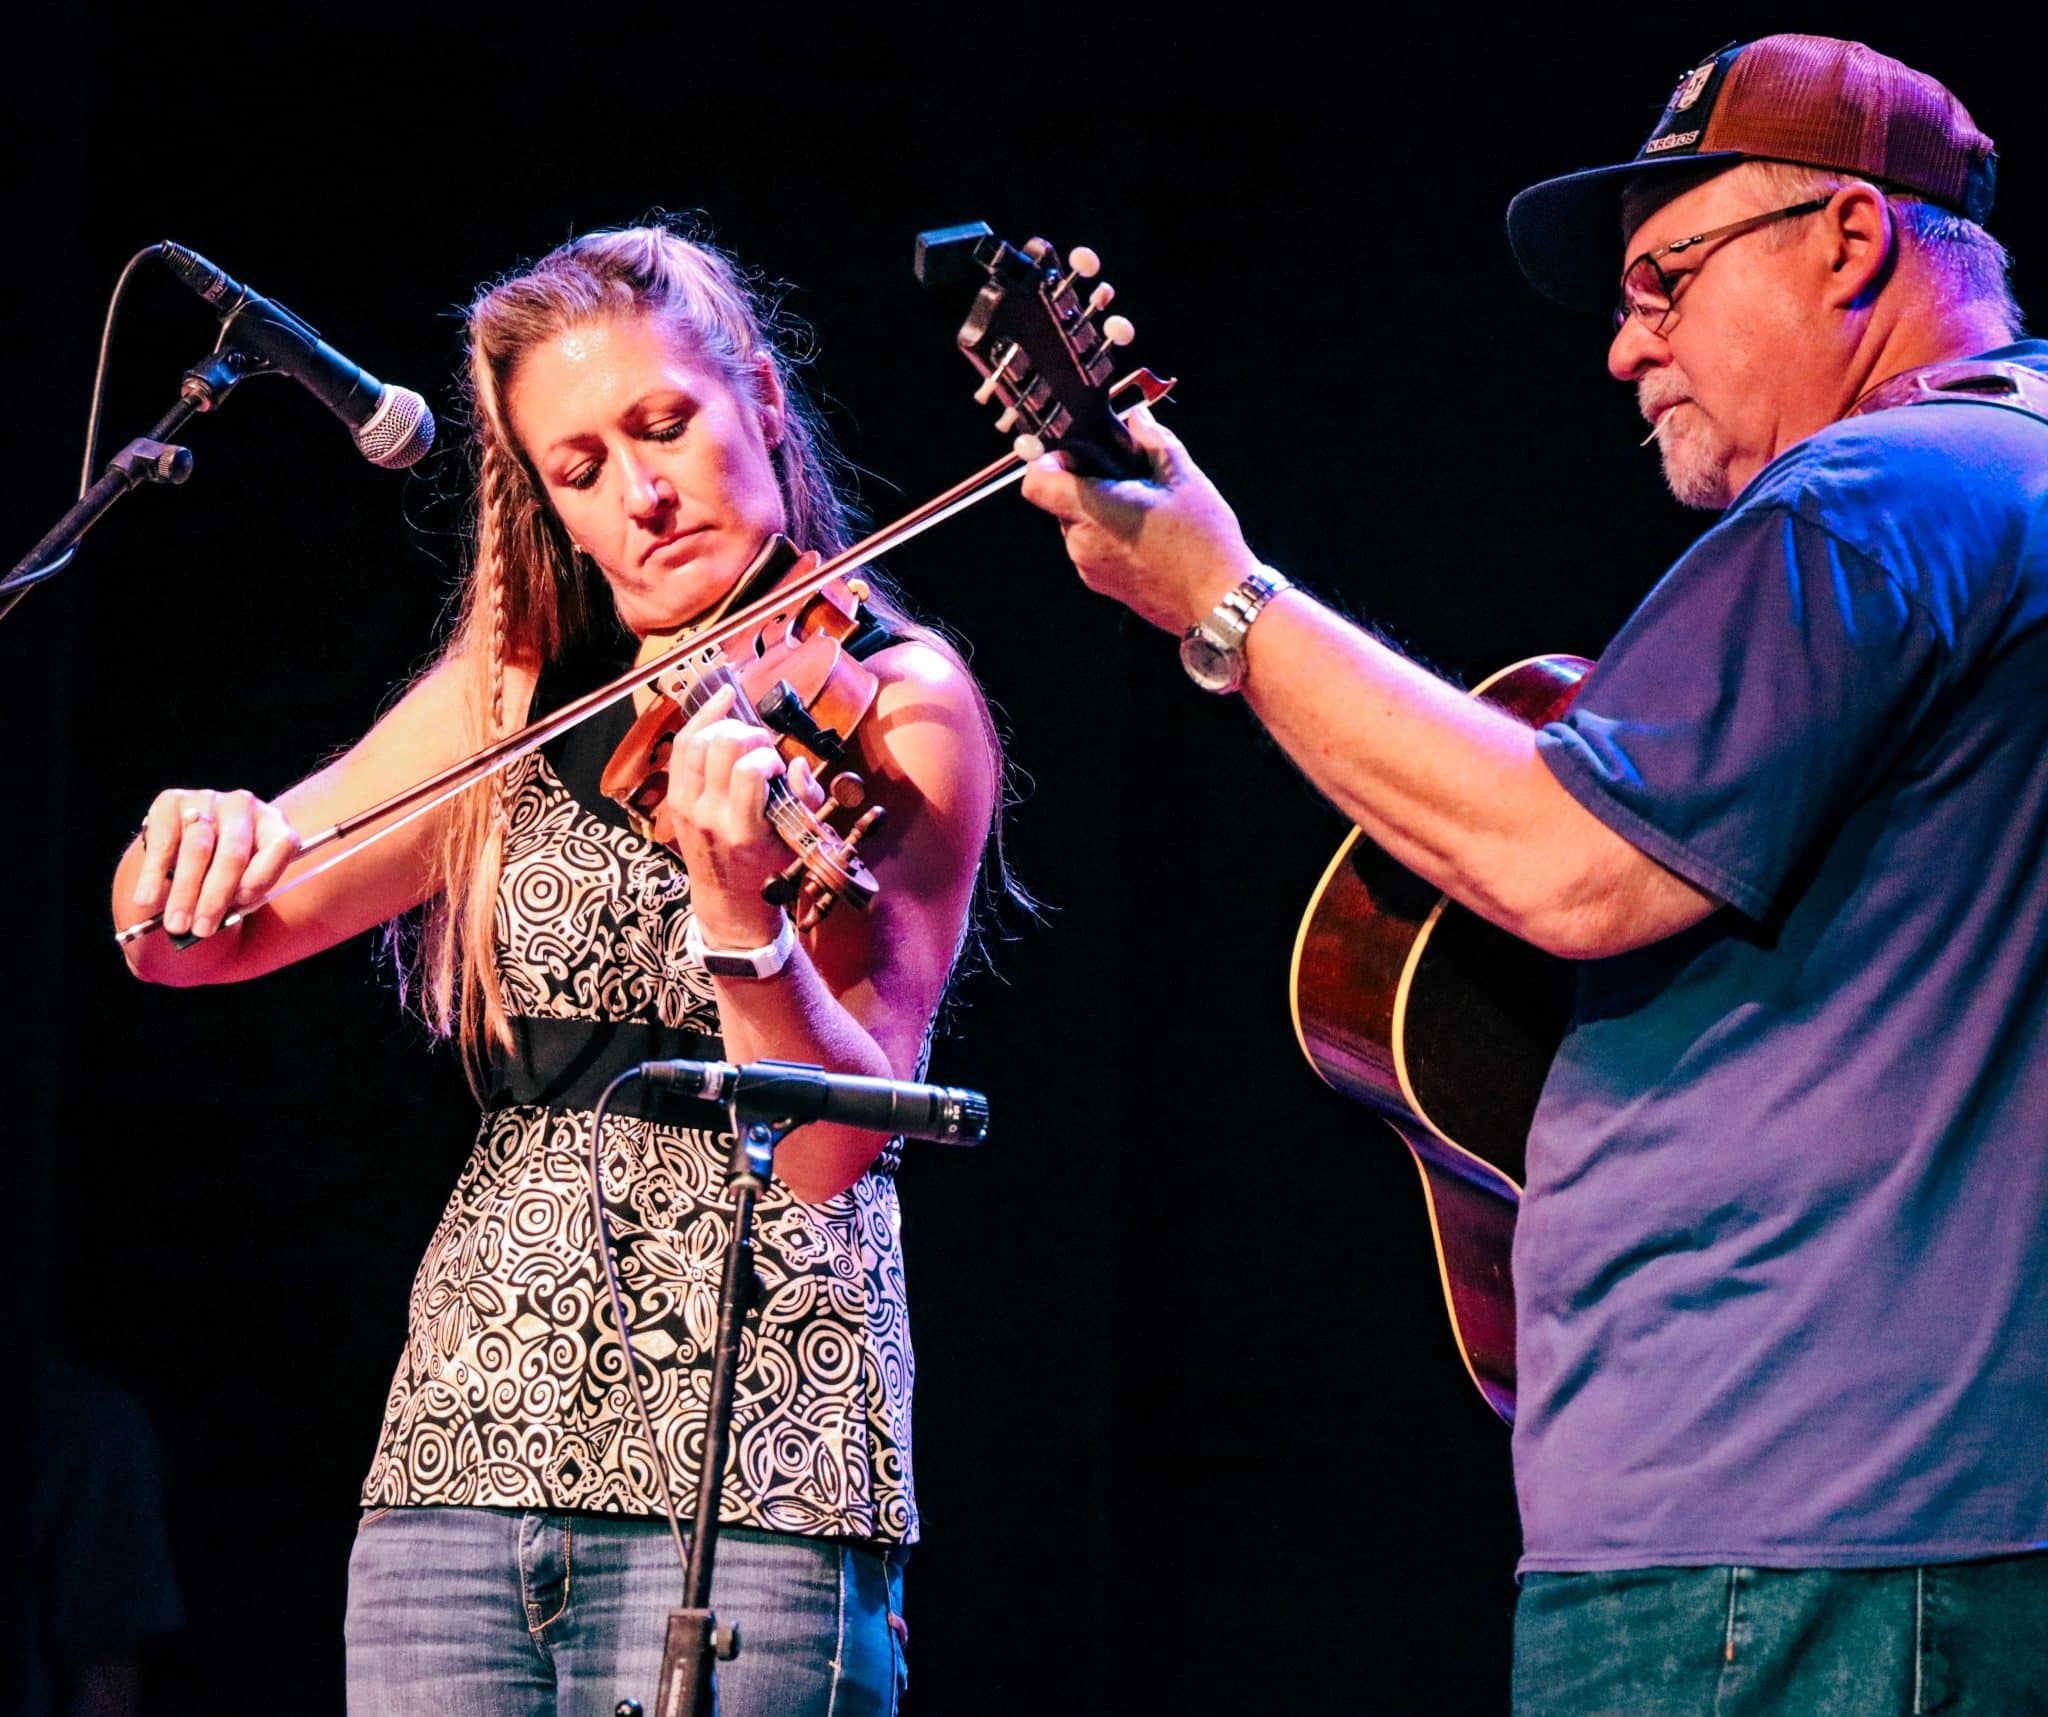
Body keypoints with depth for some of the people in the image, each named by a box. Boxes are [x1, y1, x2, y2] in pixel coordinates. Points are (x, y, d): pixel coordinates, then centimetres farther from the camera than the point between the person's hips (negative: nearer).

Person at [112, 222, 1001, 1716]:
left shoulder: (896, 707, -1)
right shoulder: (514, 699, 13)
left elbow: (836, 1149, -11)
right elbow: (198, 943, 10)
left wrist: (739, 908, -29)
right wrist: (188, 862, -13)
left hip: (746, 1476, -4)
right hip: (466, 1449, 4)